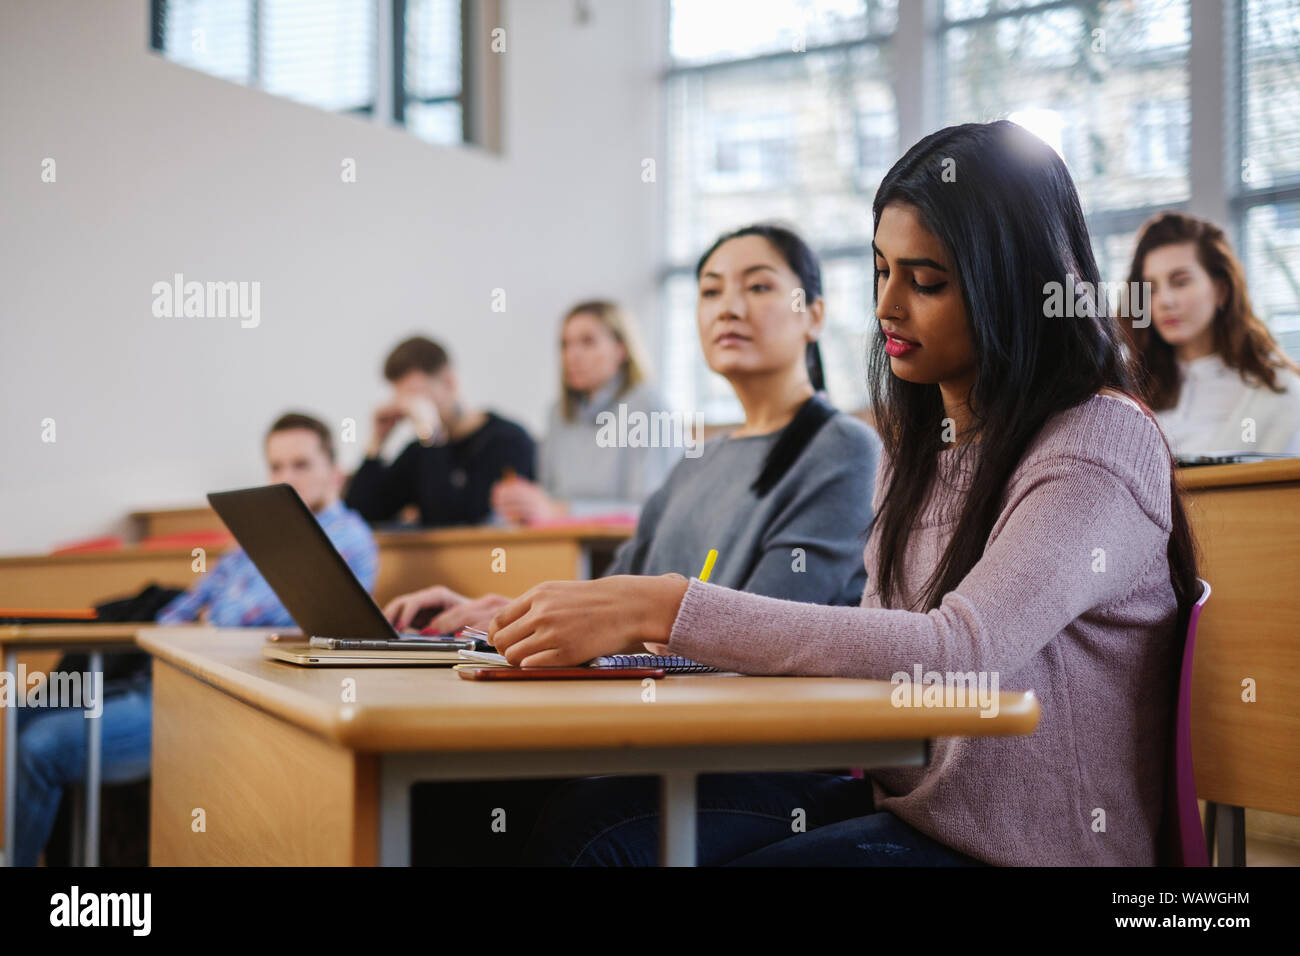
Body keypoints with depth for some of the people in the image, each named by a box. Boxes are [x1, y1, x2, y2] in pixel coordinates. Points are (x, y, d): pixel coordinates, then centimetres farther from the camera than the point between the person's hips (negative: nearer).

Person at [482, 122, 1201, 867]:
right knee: (586, 815, -16)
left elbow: (957, 653, -28)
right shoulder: (916, 439, 13)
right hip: (905, 798, 7)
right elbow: (885, 649, 12)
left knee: (624, 849, -22)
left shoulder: (1103, 443, -15)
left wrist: (669, 607, -29)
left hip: (1024, 841, -7)